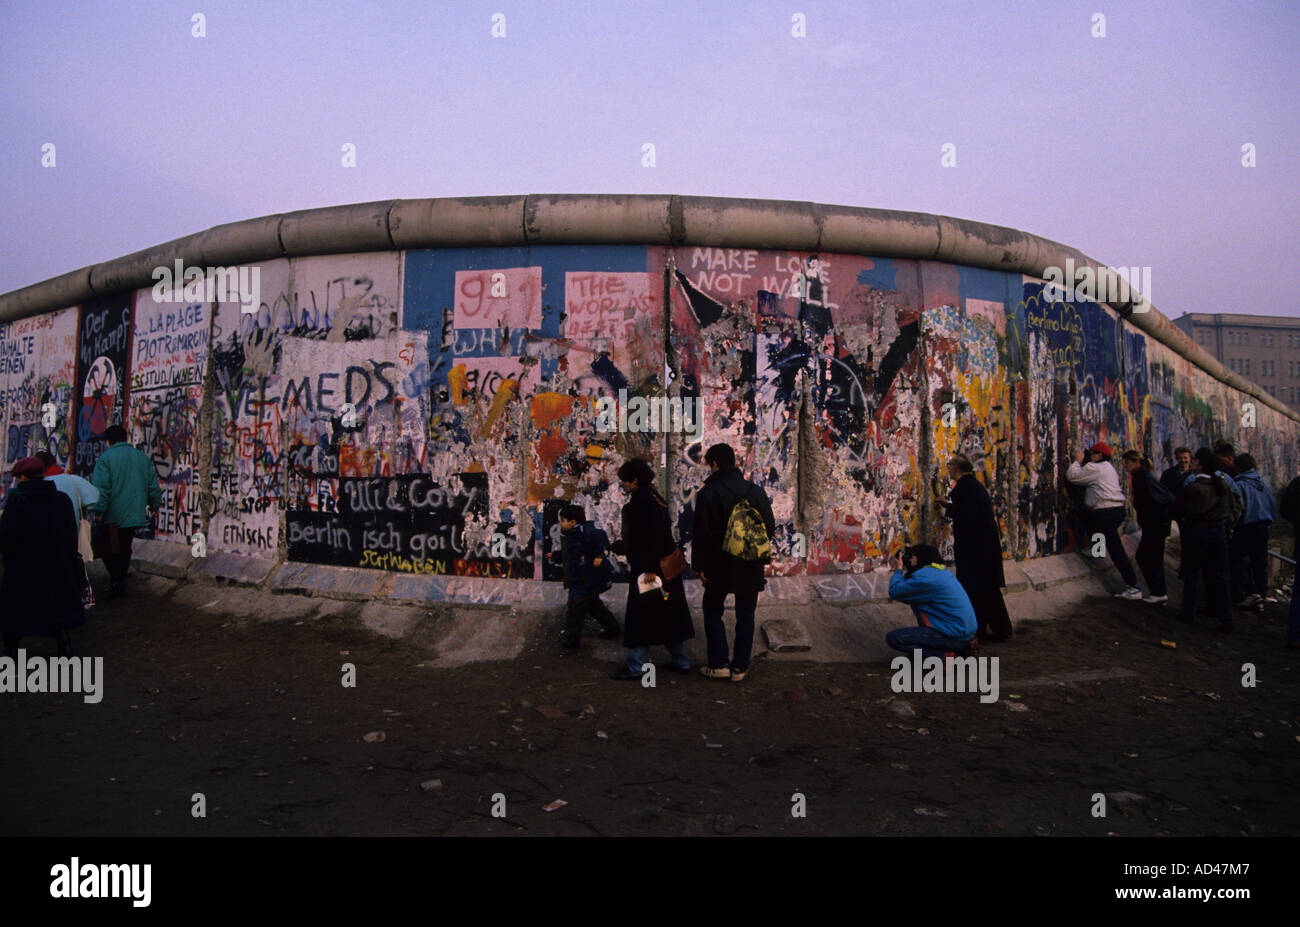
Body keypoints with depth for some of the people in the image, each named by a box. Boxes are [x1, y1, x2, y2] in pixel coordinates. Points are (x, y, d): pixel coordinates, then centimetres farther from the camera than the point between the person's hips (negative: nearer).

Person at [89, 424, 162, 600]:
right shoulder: (142, 457, 8)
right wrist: (154, 505, 22)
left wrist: (98, 511, -14)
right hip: (135, 514, 5)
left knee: (109, 550, 6)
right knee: (125, 549, 17)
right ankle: (121, 582, 22)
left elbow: (101, 489, -16)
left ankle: (116, 580, -8)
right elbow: (154, 487, 10)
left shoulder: (105, 458, -8)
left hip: (113, 516, -5)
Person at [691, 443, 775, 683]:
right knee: (745, 616, 12)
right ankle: (739, 667, 14)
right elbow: (770, 527, 5)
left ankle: (719, 664, 10)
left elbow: (701, 533, -11)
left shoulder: (707, 493, -11)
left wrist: (699, 565, -5)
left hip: (720, 566, -3)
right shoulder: (756, 491, 2)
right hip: (751, 568, 3)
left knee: (713, 610, 13)